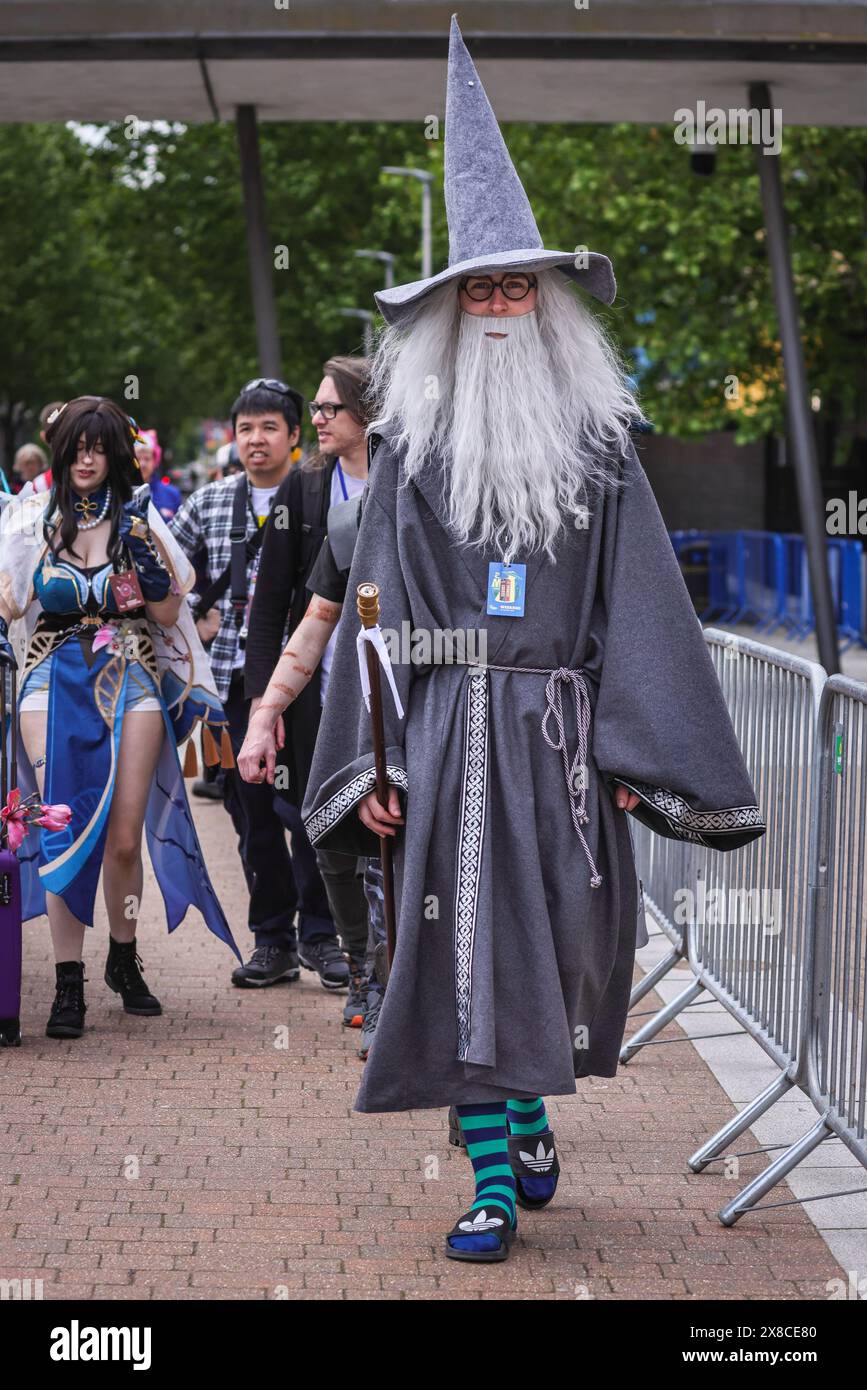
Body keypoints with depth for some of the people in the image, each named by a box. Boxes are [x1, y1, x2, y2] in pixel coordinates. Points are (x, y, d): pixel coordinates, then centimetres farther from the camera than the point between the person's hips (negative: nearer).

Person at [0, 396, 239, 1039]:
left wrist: (145, 557, -10)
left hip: (133, 683, 0)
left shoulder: (139, 519, 7)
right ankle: (69, 984, -6)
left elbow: (168, 616, 5)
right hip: (56, 682, 0)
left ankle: (124, 959, 22)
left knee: (125, 837, -1)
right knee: (62, 831, -10)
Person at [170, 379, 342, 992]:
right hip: (235, 673, 4)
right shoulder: (209, 503, 10)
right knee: (252, 810, 7)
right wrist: (198, 617, 8)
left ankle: (321, 935, 3)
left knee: (302, 804, -8)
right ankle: (272, 939, 16)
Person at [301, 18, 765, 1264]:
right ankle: (492, 1181, 3)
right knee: (464, 951, -3)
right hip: (449, 729, -1)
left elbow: (640, 596, 3)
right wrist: (371, 762, -3)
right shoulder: (413, 443, 5)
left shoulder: (595, 439, 6)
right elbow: (376, 601, 4)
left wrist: (638, 751, -5)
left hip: (561, 730, 1)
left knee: (560, 938, 6)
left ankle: (529, 1112, 32)